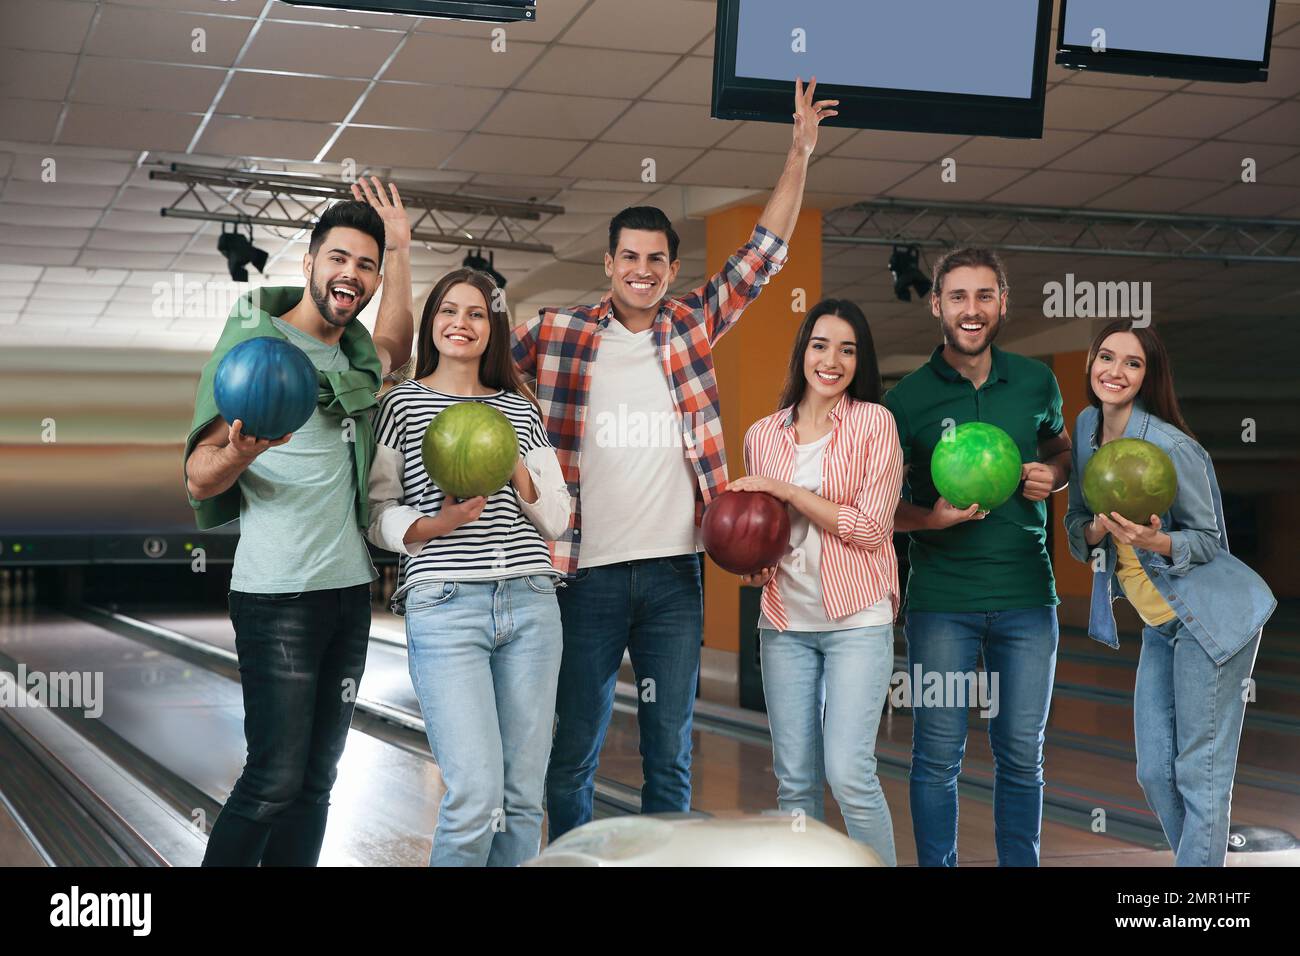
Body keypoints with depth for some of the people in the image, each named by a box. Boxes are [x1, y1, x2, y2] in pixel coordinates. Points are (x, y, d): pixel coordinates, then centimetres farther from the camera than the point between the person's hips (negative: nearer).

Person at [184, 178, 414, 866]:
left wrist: (400, 250, 29)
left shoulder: (353, 353, 14)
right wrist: (238, 454, -33)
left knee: (316, 780, 7)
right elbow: (199, 480, -10)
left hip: (350, 587, 7)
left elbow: (393, 348, 40)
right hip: (279, 595, -7)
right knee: (275, 779, -10)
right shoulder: (252, 343, -7)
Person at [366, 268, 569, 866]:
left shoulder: (521, 410, 16)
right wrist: (436, 525, -14)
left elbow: (556, 519, 13)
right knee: (476, 796, -13)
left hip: (531, 603, 4)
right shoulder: (402, 403, 6)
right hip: (444, 608, -4)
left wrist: (515, 469, -4)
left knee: (523, 797, 4)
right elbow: (378, 515, 4)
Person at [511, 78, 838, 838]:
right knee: (573, 753, 6)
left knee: (671, 753, 9)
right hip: (587, 572, -1)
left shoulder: (694, 328, 6)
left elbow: (764, 254, 5)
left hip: (674, 570, 2)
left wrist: (800, 156, 0)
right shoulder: (558, 334, 1)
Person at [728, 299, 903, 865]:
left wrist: (784, 490, -11)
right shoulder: (762, 435, 10)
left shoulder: (873, 422, -2)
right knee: (794, 780, 4)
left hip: (857, 620, -4)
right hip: (785, 622, 4)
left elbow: (870, 528, -10)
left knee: (849, 774, -12)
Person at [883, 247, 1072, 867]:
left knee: (1022, 756, 9)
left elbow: (1062, 449, 22)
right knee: (938, 756, 3)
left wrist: (1052, 477, -1)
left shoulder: (1036, 383, 5)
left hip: (1027, 595, 2)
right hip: (941, 600, -2)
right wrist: (931, 517, -17)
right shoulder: (907, 398, -3)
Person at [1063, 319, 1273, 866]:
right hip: (1159, 623, 8)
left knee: (1200, 775, -5)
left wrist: (1156, 542, -30)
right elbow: (1076, 529, 8)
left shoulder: (1170, 446, -19)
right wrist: (1099, 529, -15)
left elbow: (1208, 538, -10)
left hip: (1211, 617, -8)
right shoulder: (1088, 426, 3)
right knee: (1155, 774, 9)